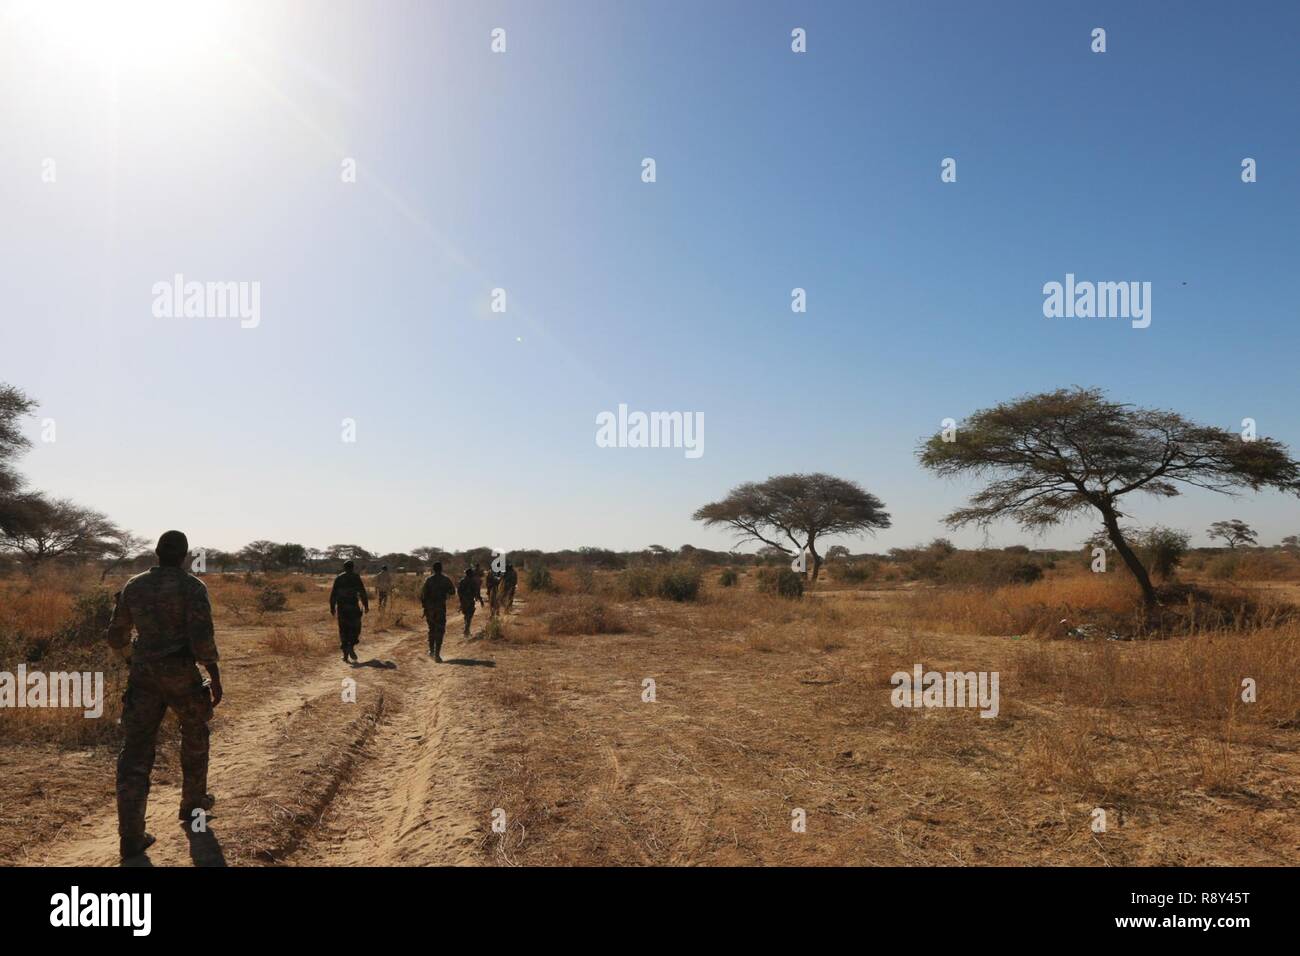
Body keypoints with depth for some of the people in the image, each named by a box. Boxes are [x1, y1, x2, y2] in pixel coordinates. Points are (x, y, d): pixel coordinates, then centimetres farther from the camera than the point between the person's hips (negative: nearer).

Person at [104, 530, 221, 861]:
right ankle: (193, 803, 36)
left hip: (144, 676, 4)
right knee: (195, 735, 22)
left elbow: (116, 635, 15)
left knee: (136, 752, 4)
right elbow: (203, 637, -19)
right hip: (181, 675, -3)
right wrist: (215, 678, -9)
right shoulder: (192, 586, -11)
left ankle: (131, 836, -1)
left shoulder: (133, 586, 6)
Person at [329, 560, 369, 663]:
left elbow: (333, 594, 4)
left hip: (341, 608, 3)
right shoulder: (356, 578, -1)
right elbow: (362, 593, -5)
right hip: (353, 607, -3)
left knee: (343, 631, 9)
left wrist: (332, 608, 9)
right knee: (355, 629, 11)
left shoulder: (338, 578, 7)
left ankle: (345, 654, 4)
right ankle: (351, 647, -10)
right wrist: (366, 606, 0)